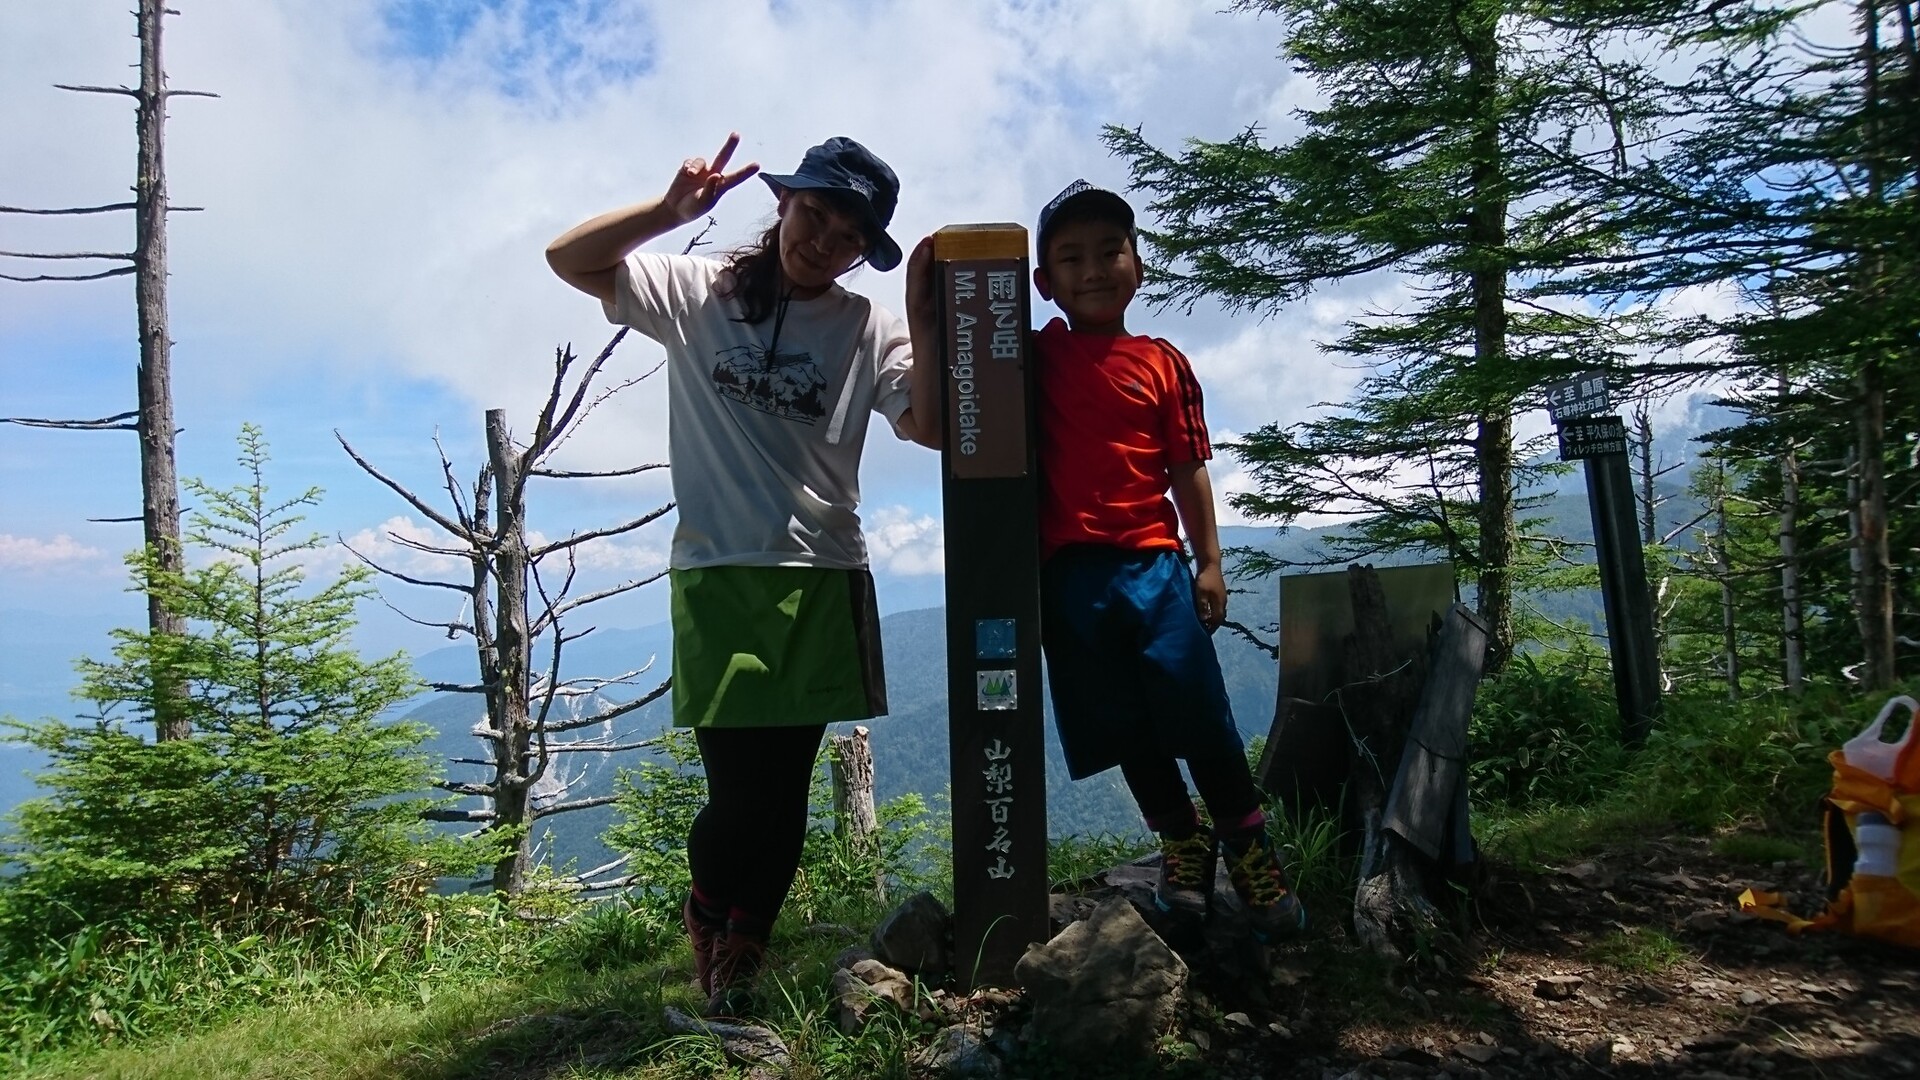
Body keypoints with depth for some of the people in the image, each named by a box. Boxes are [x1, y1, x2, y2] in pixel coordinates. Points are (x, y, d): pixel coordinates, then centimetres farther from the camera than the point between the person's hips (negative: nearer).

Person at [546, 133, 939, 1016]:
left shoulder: (868, 328, 6)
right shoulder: (698, 292, 6)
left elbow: (927, 427, -7)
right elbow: (568, 258, 0)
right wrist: (672, 209, -12)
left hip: (824, 580, 2)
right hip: (717, 576, -1)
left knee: (783, 794, 6)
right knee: (740, 795, -4)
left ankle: (738, 969, 29)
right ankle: (705, 925, 29)